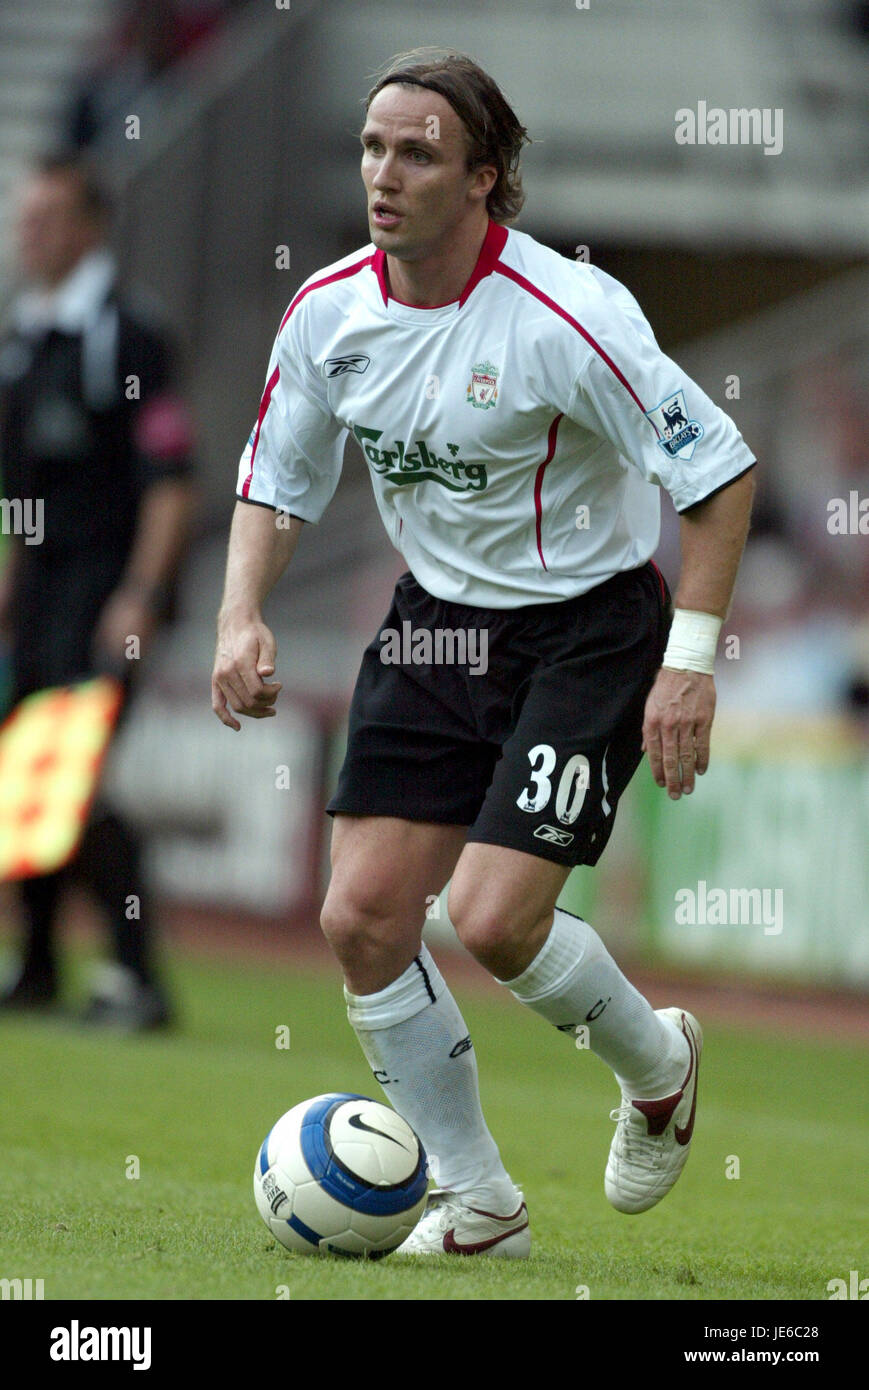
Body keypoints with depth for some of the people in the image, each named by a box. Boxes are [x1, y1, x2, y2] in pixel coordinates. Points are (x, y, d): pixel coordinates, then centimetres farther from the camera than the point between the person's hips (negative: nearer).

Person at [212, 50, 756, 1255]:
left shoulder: (565, 317, -23)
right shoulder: (330, 312, -6)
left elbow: (719, 468, -17)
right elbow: (275, 484, 10)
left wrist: (691, 660, -21)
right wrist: (242, 617, -7)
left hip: (589, 628, -6)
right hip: (436, 619, 6)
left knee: (493, 918, -17)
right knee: (363, 917, -5)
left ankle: (655, 1063, 17)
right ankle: (477, 1203, 12)